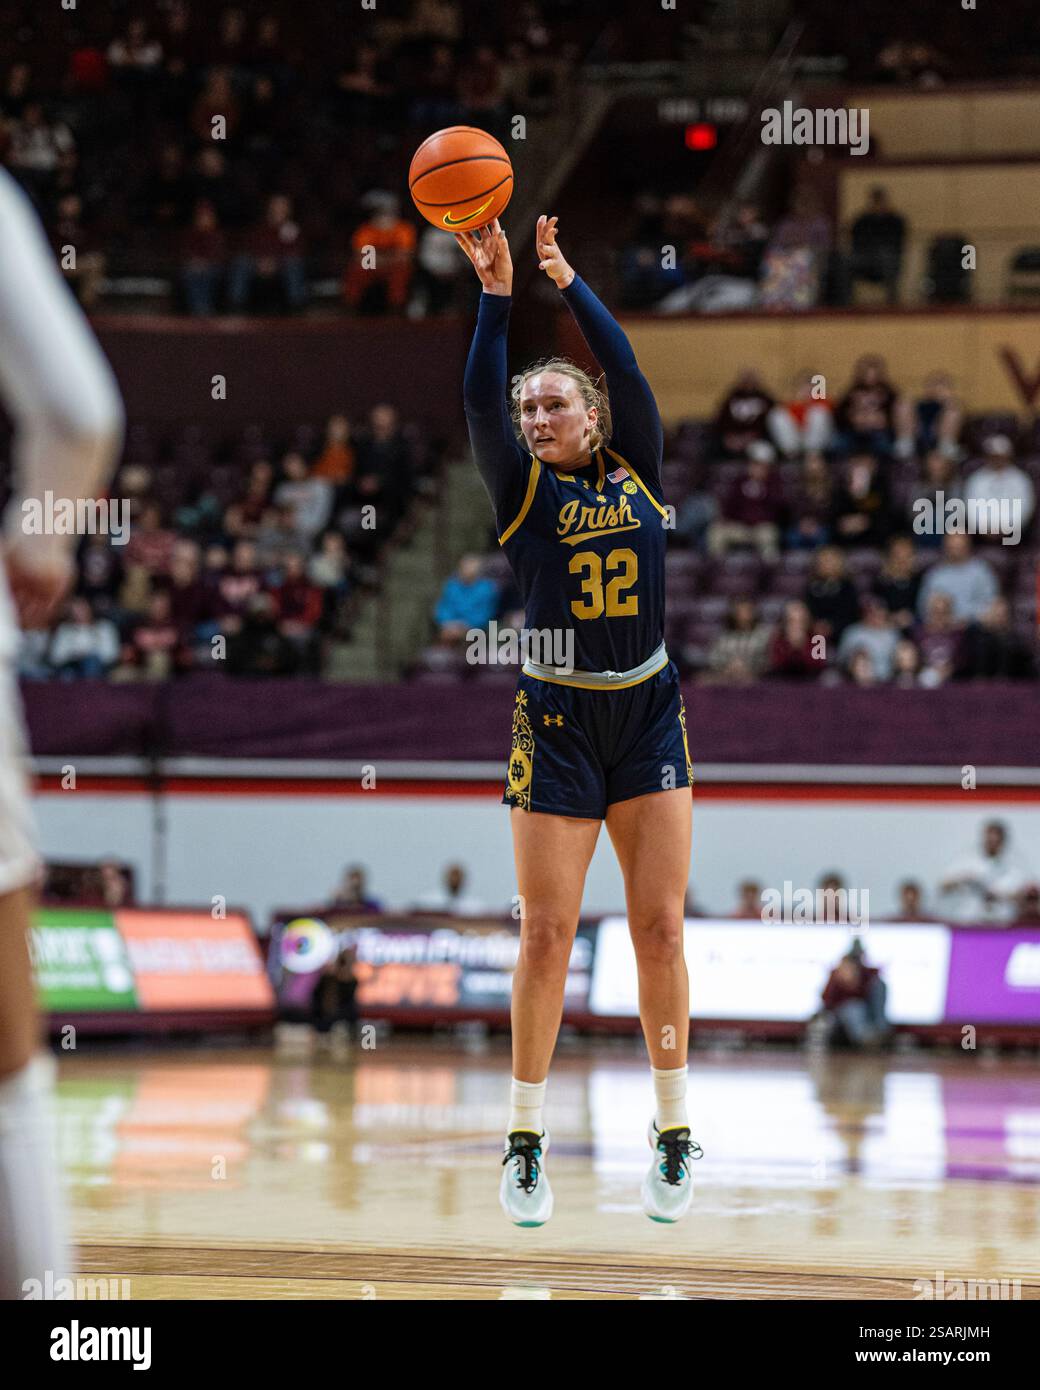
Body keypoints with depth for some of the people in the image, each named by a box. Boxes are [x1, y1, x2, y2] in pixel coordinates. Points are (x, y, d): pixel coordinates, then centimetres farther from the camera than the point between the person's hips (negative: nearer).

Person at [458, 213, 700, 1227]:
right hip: (557, 722, -2)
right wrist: (496, 289, -21)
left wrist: (567, 277, -6)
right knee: (547, 931, -4)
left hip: (649, 713, 2)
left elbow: (626, 369, -4)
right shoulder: (524, 491, 0)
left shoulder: (637, 477, 6)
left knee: (659, 924, -1)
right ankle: (525, 1142, 4)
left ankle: (672, 1134, 7)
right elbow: (479, 398, -14)